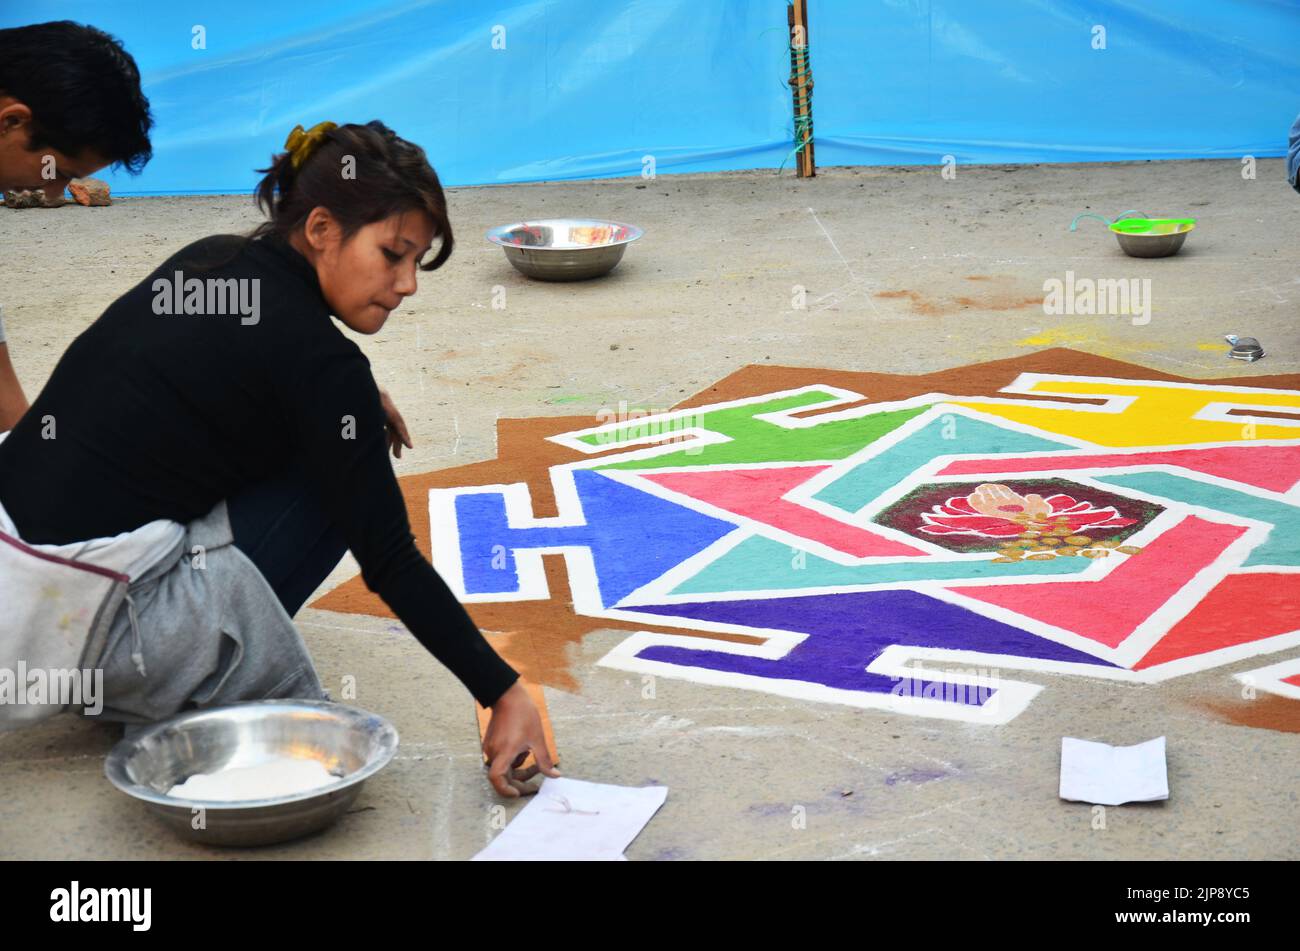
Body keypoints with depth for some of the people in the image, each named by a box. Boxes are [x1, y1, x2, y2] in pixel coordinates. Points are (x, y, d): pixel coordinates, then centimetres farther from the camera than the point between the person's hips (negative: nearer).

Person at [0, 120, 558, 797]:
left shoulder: (207, 261, 9)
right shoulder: (318, 360, -14)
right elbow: (390, 562, -11)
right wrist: (505, 694, -7)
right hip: (95, 622, -8)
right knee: (332, 485, 2)